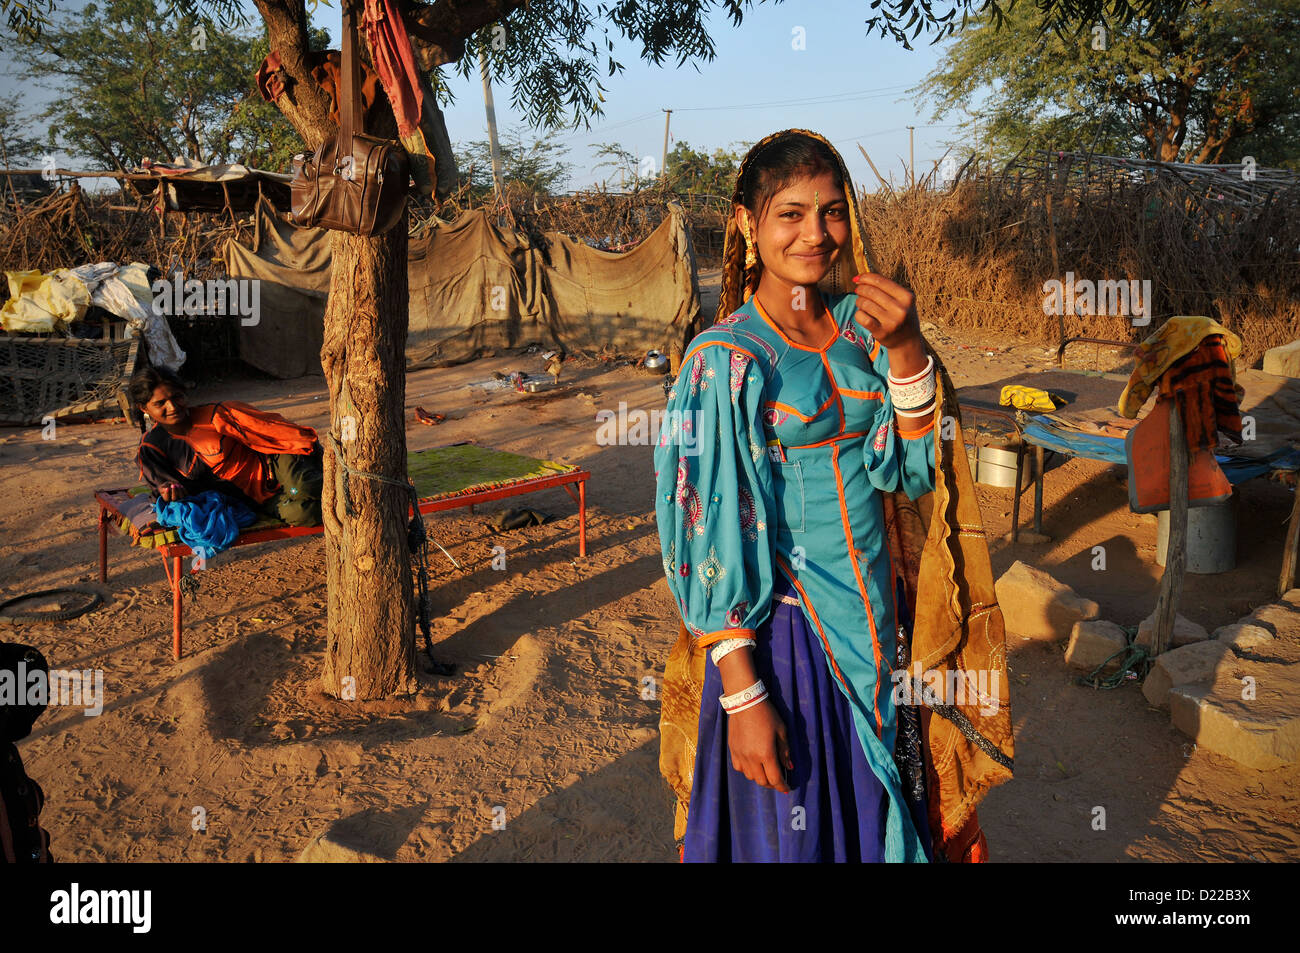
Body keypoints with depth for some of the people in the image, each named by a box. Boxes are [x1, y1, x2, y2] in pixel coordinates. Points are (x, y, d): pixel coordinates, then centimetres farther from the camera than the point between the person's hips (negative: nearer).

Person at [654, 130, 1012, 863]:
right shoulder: (725, 359, -14)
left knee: (879, 820, 21)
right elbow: (709, 538, -15)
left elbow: (914, 472, -1)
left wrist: (907, 351, -16)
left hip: (878, 619, 5)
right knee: (792, 832, 11)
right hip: (784, 634, -5)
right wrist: (741, 695, -17)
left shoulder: (860, 327, 2)